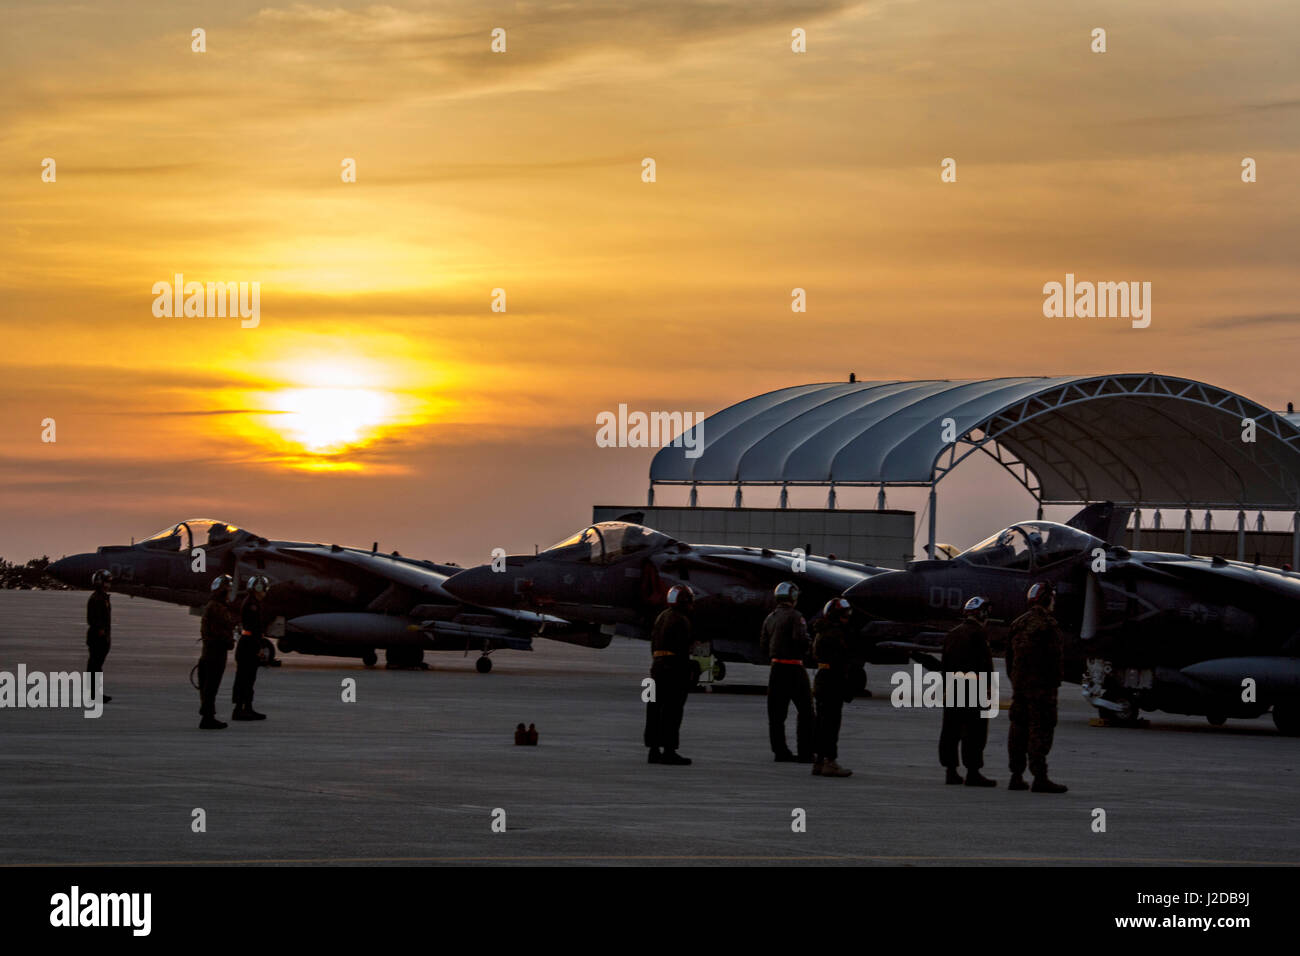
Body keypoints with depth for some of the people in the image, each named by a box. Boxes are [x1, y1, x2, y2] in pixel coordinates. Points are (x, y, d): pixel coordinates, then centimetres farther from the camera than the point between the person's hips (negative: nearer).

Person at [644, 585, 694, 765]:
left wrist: (657, 663, 19)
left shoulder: (661, 617, 15)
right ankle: (669, 751, -8)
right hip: (675, 668, -9)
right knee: (672, 711, -7)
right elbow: (682, 650, -17)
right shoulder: (681, 621, -12)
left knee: (655, 710, 9)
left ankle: (654, 750, 12)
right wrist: (686, 675, -14)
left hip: (657, 667, 9)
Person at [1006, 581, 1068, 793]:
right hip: (1042, 686, -8)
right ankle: (1040, 778, -12)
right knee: (1040, 730, -9)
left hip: (1020, 686, 8)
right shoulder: (1047, 625, -13)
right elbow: (1056, 657, -17)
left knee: (1019, 728, 11)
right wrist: (1054, 680, -7)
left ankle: (1016, 776, 14)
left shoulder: (1017, 624, 13)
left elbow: (1010, 656, 16)